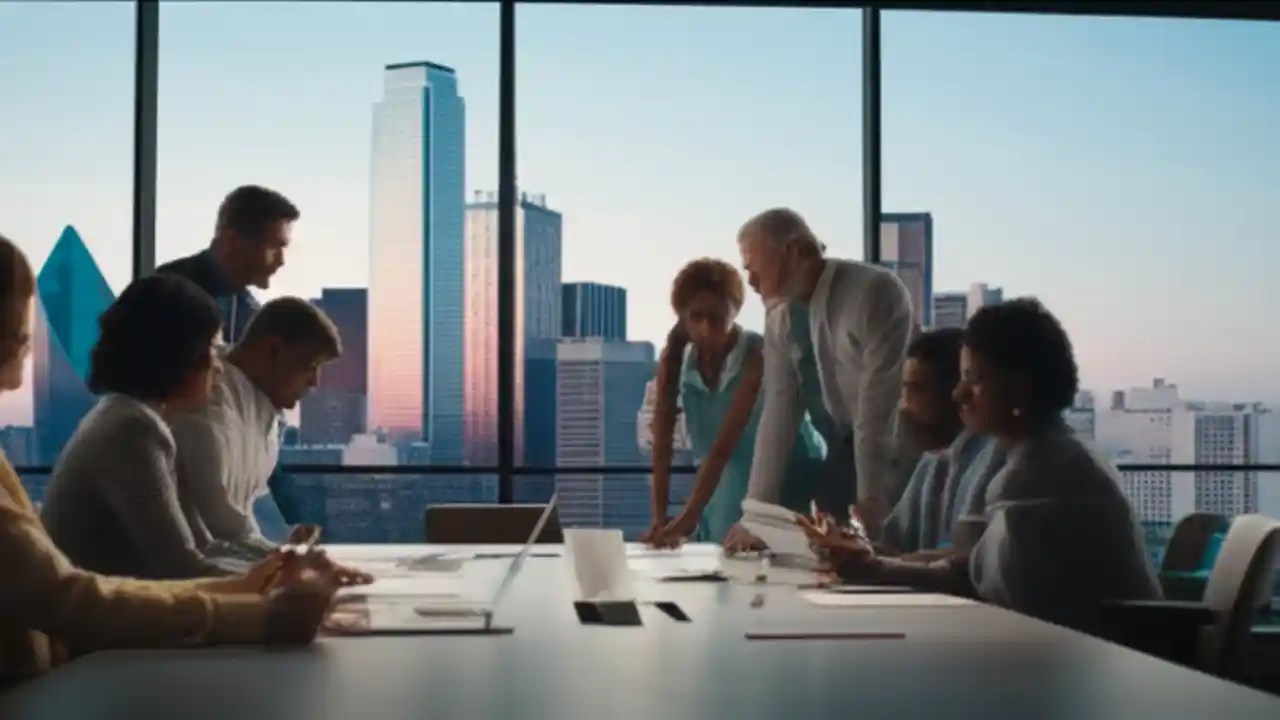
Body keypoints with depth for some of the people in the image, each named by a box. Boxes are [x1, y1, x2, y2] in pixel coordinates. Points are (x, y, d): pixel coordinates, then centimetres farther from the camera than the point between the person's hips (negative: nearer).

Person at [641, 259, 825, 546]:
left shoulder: (757, 355, -23)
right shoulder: (676, 359, -8)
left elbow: (724, 445, -30)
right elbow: (662, 443, -10)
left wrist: (688, 518, -37)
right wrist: (659, 517, -19)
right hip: (729, 490, 4)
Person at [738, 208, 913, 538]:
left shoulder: (874, 292, -23)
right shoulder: (780, 320, -2)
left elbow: (878, 406, -24)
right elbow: (779, 412, -2)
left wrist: (870, 500, -23)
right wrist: (756, 511, -7)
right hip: (850, 451, 6)